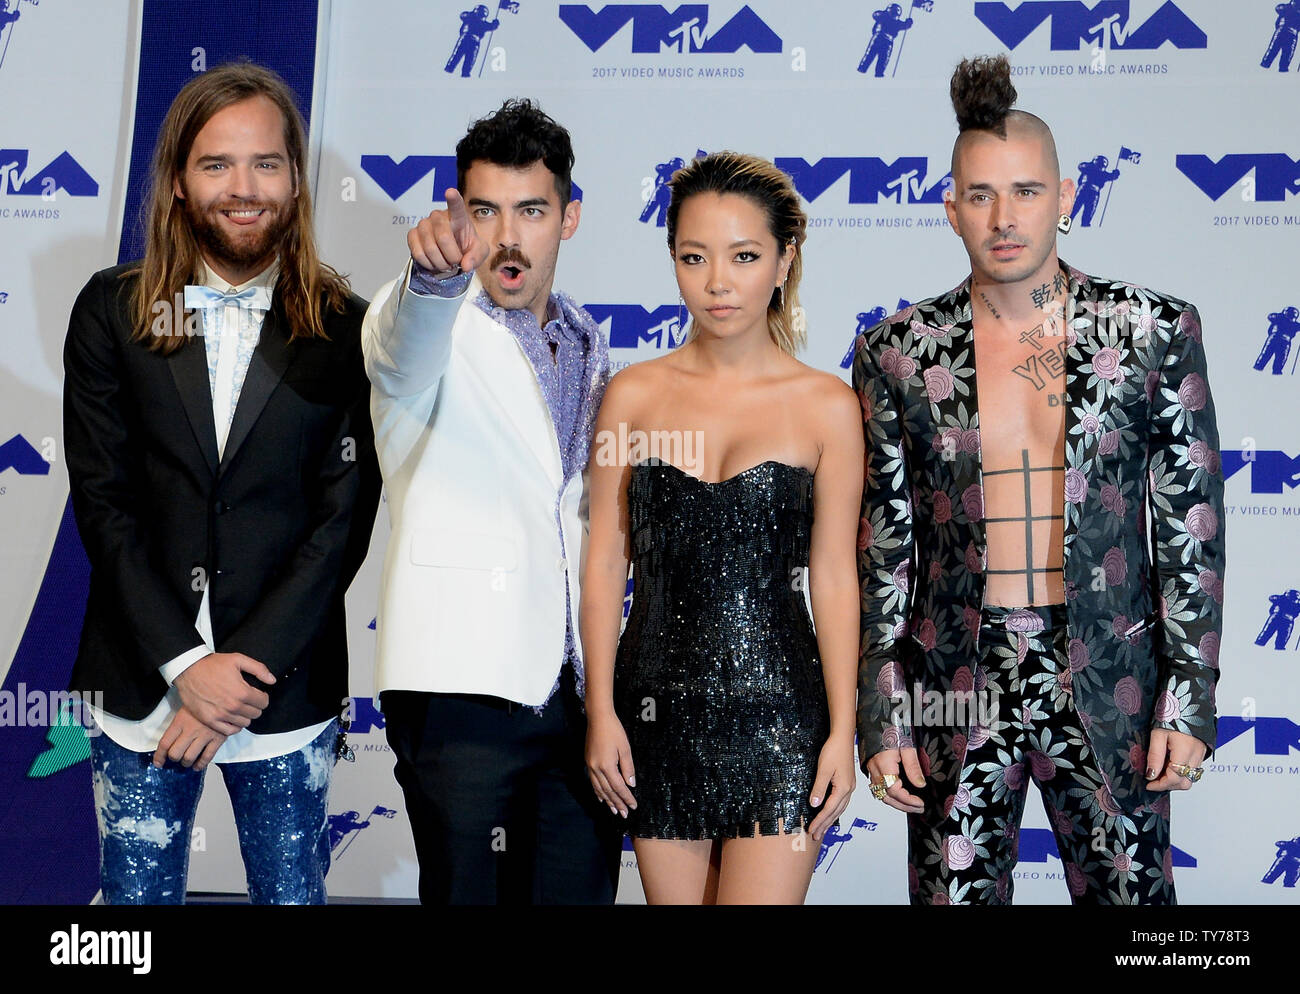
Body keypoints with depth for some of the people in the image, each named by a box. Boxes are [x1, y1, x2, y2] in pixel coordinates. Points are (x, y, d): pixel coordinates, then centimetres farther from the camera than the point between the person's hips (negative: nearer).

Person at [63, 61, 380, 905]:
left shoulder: (343, 328, -2)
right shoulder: (113, 312, 1)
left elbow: (344, 518, -5)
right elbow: (103, 502, -3)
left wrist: (249, 668, -12)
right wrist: (186, 663, -11)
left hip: (288, 695, 0)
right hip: (141, 686, 1)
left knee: (293, 893, 12)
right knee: (136, 894, 11)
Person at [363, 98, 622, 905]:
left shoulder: (588, 343, 15)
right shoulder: (430, 325, -2)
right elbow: (407, 344, -28)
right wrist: (435, 269, -51)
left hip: (578, 687, 6)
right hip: (465, 680, -5)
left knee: (581, 891, 8)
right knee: (470, 894, -3)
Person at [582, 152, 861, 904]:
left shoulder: (825, 405, -1)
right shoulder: (634, 396, 4)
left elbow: (835, 577, 1)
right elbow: (605, 564, 5)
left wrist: (842, 731, -2)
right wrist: (601, 710, 1)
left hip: (779, 713, -2)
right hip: (657, 710, 2)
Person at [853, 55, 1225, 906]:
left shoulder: (1155, 332, -1)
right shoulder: (898, 354, 0)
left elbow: (1192, 527, 1)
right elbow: (882, 548, 4)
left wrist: (1189, 702, -2)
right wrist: (881, 719, 2)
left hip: (1108, 688, 0)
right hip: (956, 687, 0)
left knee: (1132, 890, 9)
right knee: (955, 895, 7)